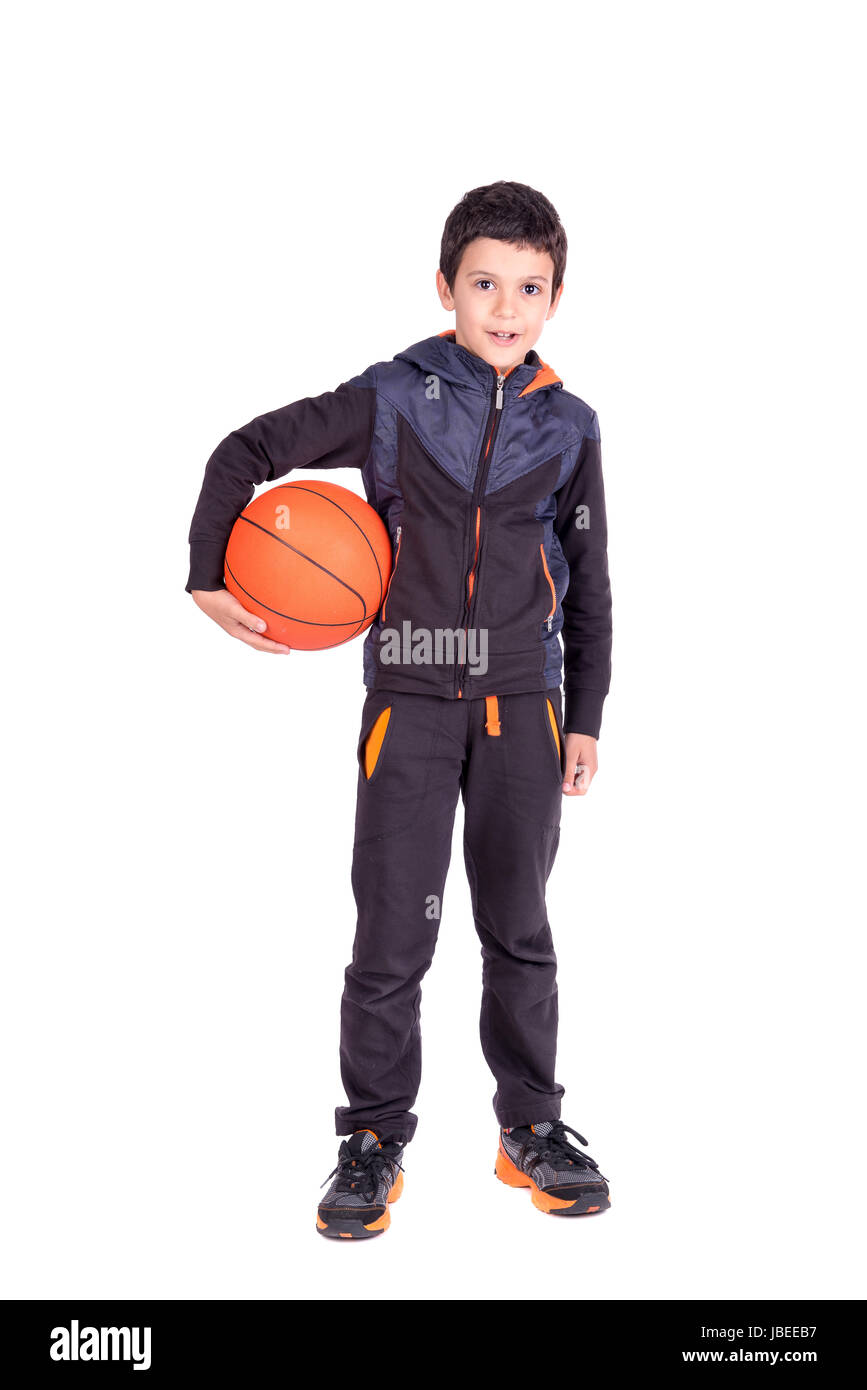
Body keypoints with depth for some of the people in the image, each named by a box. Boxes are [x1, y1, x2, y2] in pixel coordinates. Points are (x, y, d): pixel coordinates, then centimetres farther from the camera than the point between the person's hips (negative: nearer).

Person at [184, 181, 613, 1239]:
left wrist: (584, 718, 7)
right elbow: (244, 453, 3)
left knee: (520, 930, 11)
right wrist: (207, 579, -3)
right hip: (410, 701, -2)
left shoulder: (567, 426, 4)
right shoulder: (391, 399, -3)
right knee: (392, 934, 1)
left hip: (522, 706, 2)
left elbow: (586, 585, 9)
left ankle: (531, 1125, 27)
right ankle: (374, 1142, 17)